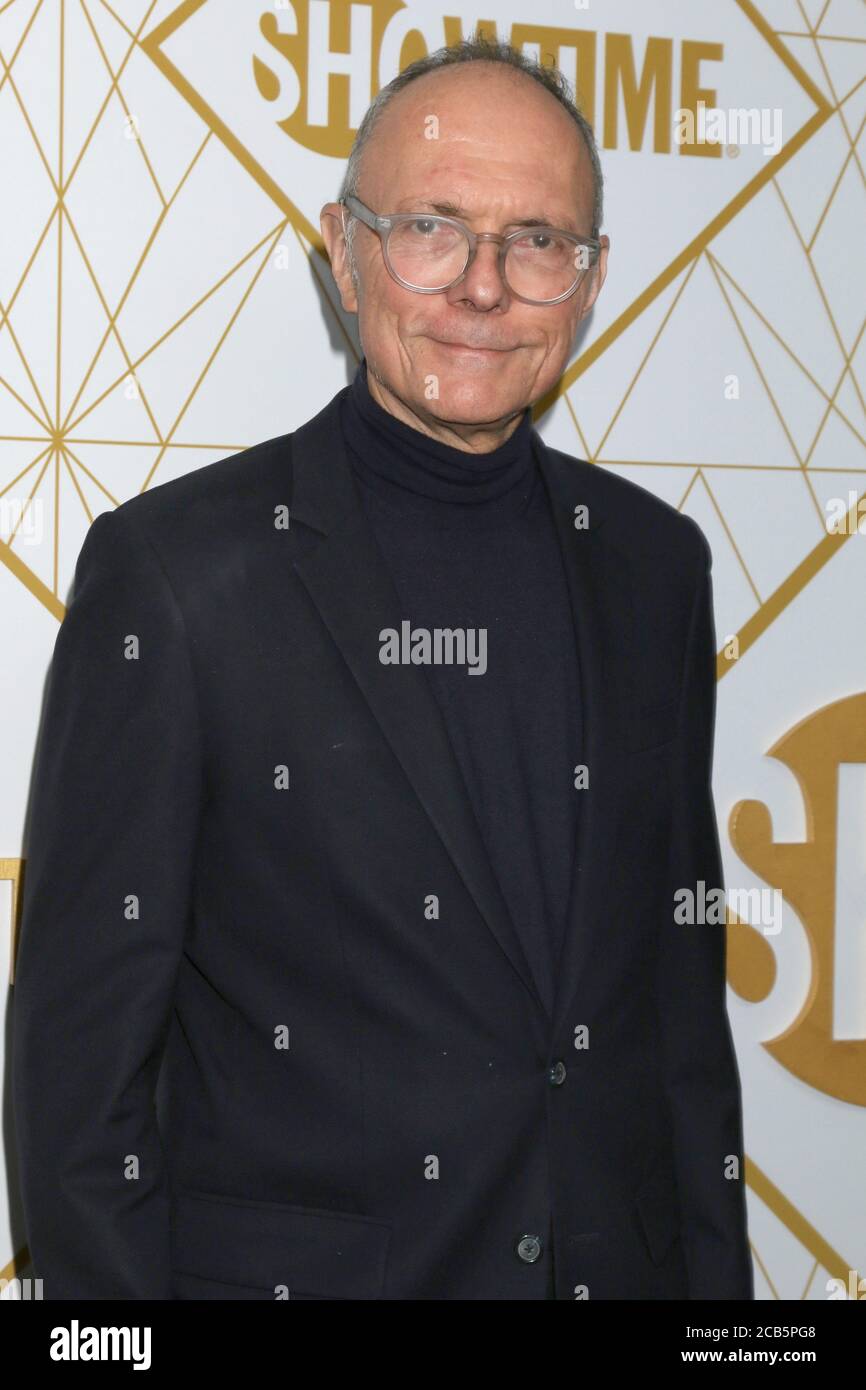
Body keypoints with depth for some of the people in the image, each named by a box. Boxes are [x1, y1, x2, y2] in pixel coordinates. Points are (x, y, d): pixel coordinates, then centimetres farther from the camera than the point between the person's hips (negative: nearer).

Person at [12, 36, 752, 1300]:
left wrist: (716, 1270, 7)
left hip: (620, 1260, 5)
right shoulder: (175, 569, -12)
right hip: (293, 1260, -4)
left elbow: (685, 971, 9)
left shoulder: (653, 563, 4)